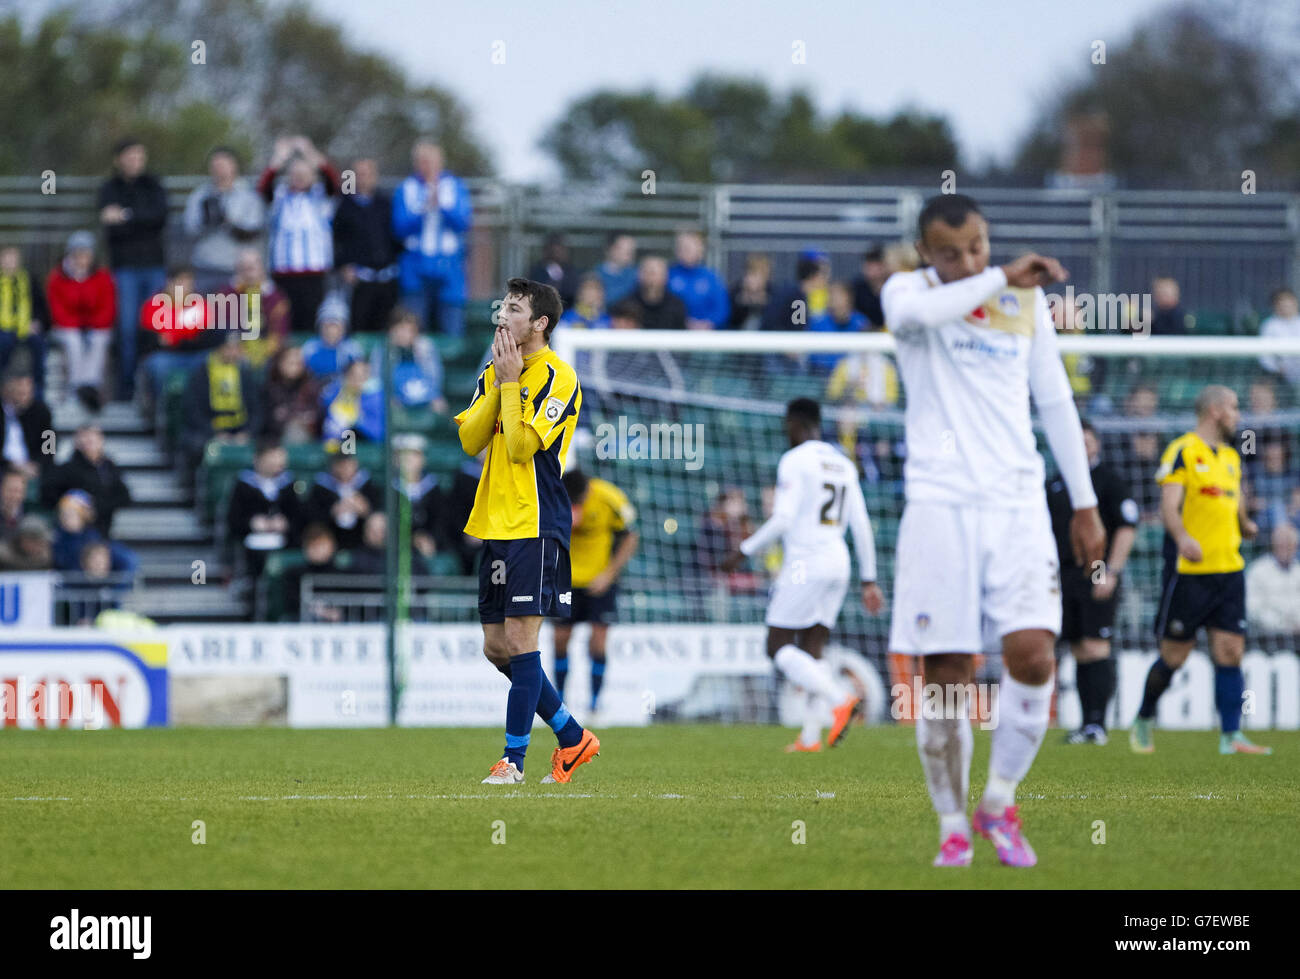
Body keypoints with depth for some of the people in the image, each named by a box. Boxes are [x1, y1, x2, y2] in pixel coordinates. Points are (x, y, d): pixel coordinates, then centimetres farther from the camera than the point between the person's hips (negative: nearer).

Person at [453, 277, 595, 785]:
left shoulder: (557, 377, -10)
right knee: (496, 647, 9)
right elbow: (469, 439, 4)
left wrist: (511, 384, -13)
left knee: (519, 638, -10)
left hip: (536, 528, -8)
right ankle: (572, 738, 21)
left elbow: (522, 446, -18)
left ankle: (514, 757, -5)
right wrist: (498, 382, -3)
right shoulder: (493, 374, 15)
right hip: (494, 527, 8)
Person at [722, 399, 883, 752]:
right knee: (812, 650, 10)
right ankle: (810, 736, 2)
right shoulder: (844, 465, 15)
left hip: (804, 564, -8)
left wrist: (744, 551, -5)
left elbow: (782, 521, -16)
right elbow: (861, 527, 14)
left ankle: (840, 699, -24)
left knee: (779, 647, -5)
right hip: (838, 564, 8)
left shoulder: (794, 461, -8)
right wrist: (869, 580, 18)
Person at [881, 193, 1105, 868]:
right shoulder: (909, 290, 1)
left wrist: (1084, 503, 18)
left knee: (1032, 655, -13)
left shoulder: (1027, 302, 11)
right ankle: (953, 826, 10)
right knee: (946, 675, -3)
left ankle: (999, 804, 6)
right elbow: (915, 313, -26)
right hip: (939, 505, -2)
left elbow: (1055, 402, 18)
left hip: (1018, 503, 2)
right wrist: (1000, 280, -21)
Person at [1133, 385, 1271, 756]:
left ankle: (1231, 736, -2)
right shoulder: (1182, 452, -6)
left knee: (1230, 653, -2)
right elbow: (1169, 506, -15)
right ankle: (1143, 722, 20)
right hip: (1188, 571, -6)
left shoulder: (1230, 457, 18)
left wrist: (1246, 525, 4)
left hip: (1228, 569, 6)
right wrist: (1182, 537, -33)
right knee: (1174, 656, 0)